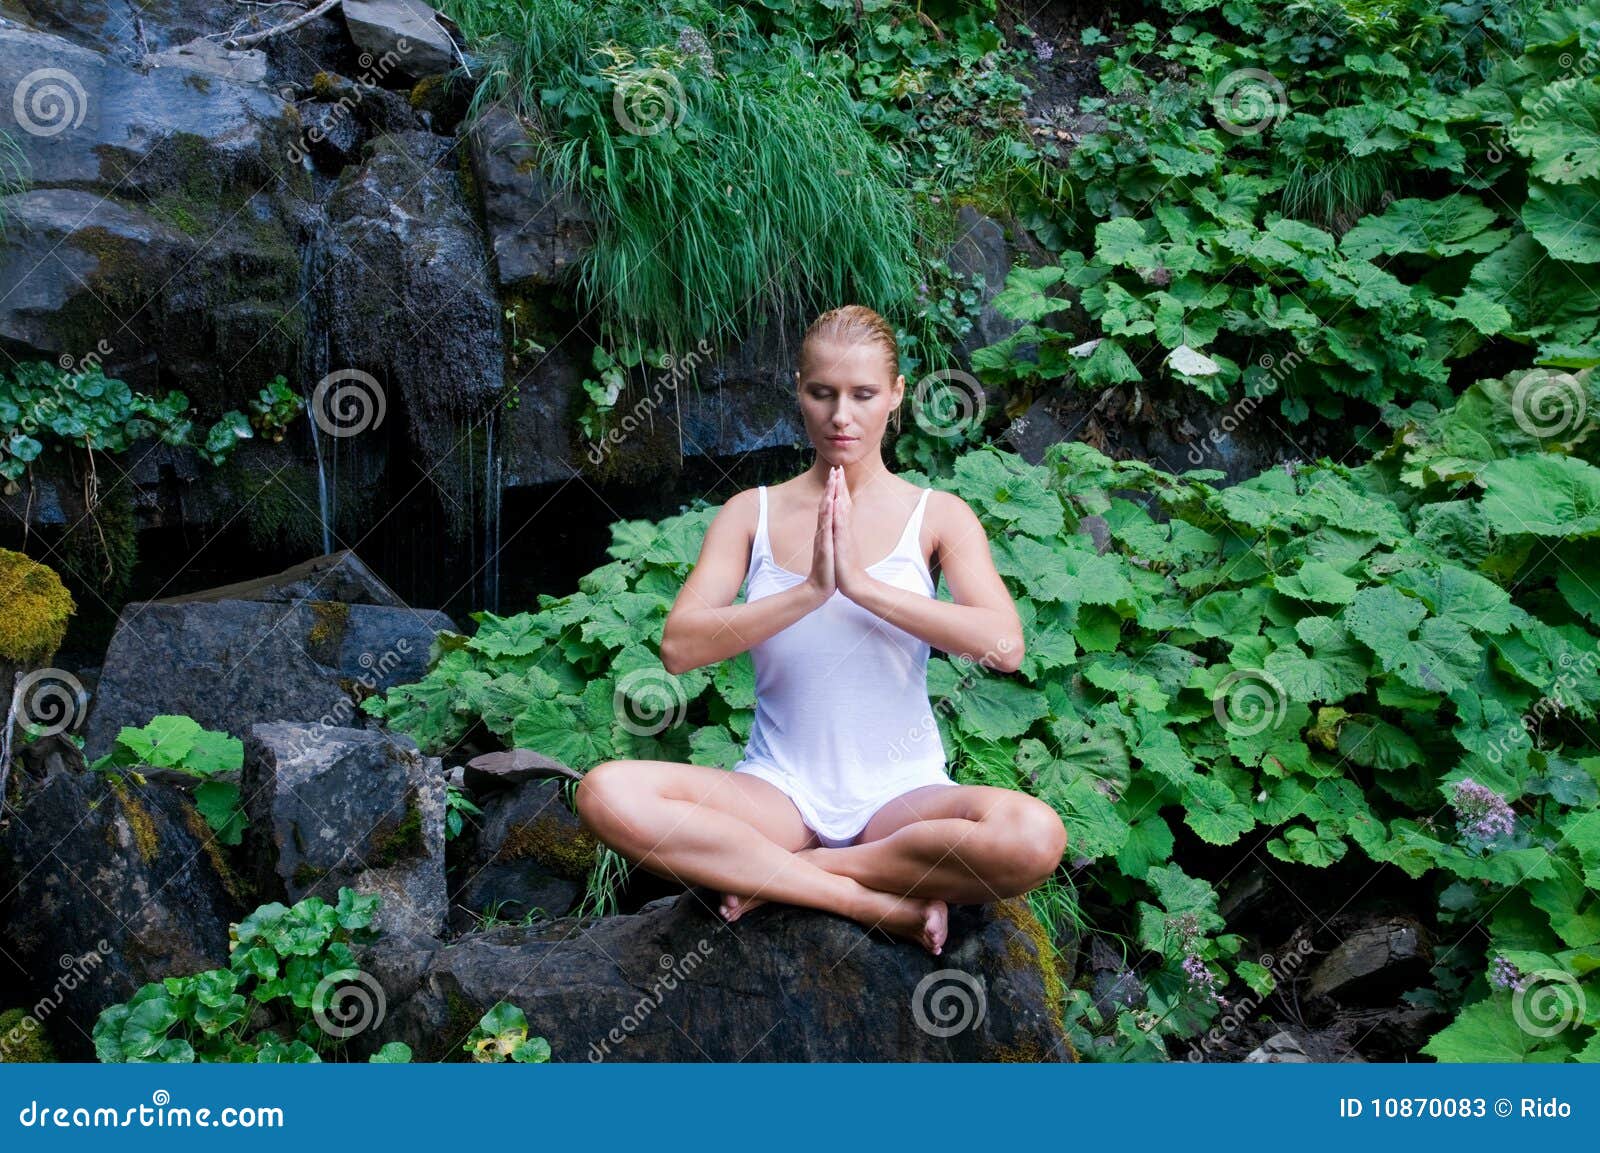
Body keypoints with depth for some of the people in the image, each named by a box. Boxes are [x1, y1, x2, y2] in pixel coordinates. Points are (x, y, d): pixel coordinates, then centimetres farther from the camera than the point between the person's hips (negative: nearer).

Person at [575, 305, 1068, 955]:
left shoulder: (937, 516, 3)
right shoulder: (752, 513, 6)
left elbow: (1005, 647, -13)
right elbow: (678, 647, -8)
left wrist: (862, 583, -19)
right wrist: (811, 590, -19)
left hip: (901, 794, -1)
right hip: (780, 791, 1)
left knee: (1033, 836, -32)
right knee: (606, 792, -27)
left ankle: (771, 875, -14)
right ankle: (884, 904, -21)